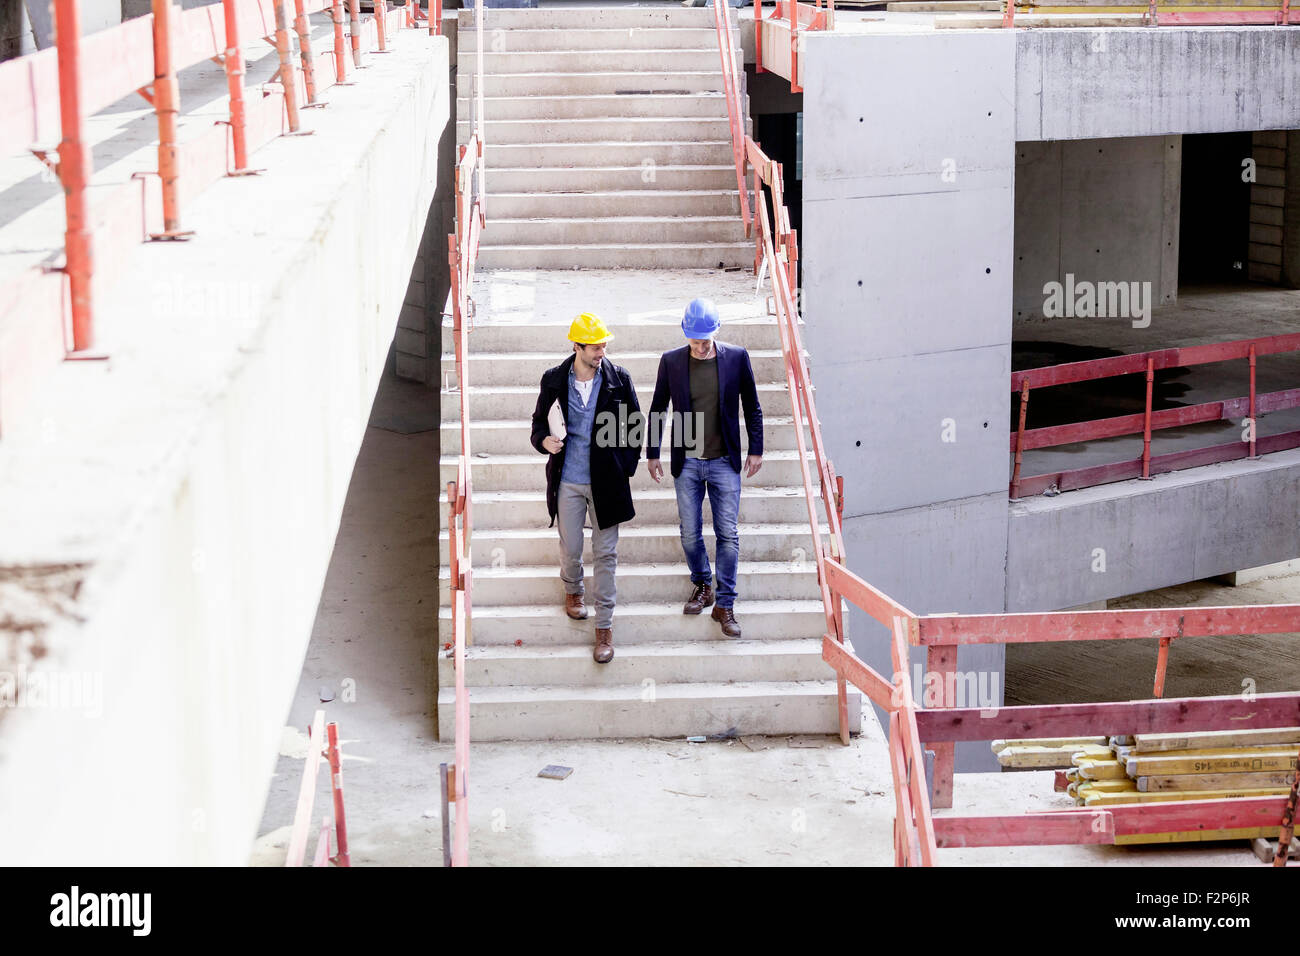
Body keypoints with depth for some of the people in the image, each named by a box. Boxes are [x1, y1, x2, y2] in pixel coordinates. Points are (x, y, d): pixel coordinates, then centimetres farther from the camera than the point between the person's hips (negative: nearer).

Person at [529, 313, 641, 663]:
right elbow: (540, 421, 8)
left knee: (605, 554, 1)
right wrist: (544, 440, -14)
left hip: (606, 480, -1)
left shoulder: (619, 378, -4)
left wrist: (626, 465, -1)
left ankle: (604, 627, 10)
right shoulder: (554, 380, -3)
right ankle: (573, 590, 45)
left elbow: (634, 425, 5)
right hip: (568, 482, 1)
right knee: (570, 549, 11)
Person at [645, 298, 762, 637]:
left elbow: (752, 406, 6)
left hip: (724, 462, -1)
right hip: (686, 462, 1)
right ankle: (702, 586, 30)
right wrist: (652, 453, 8)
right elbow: (658, 409, 8)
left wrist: (756, 449, 5)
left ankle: (724, 604, 7)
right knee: (690, 534, 7)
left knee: (728, 535, -2)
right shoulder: (671, 361, -2)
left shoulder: (736, 357, -4)